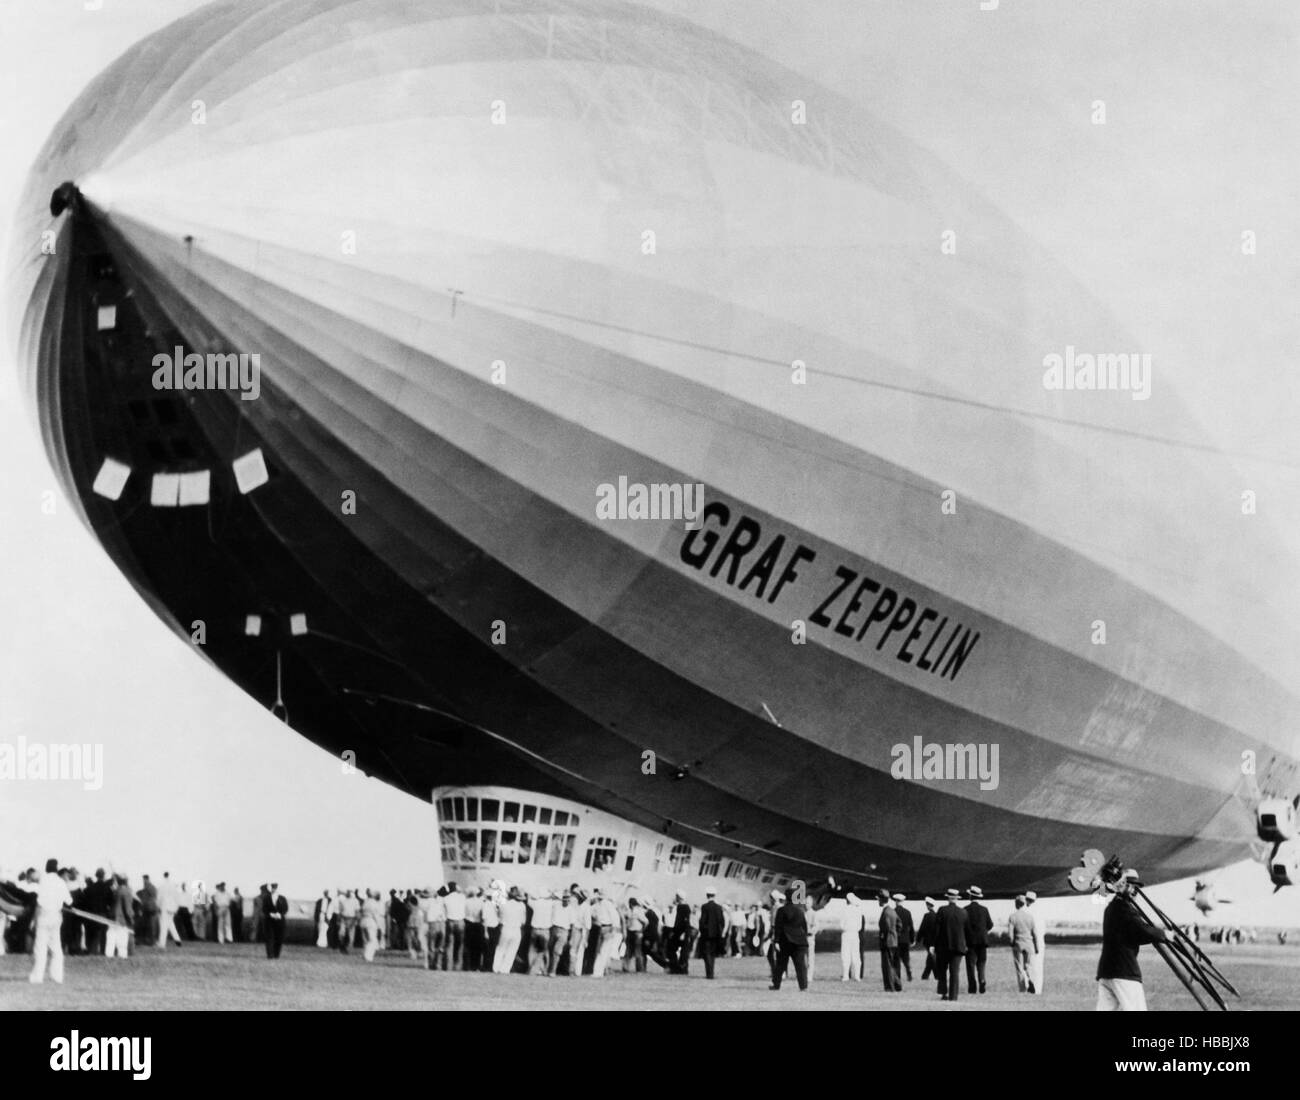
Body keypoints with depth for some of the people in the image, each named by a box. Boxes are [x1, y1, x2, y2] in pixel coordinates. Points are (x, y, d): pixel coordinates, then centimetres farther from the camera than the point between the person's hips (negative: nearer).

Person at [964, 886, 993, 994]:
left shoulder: (965, 910, -7)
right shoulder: (984, 910, -1)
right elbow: (990, 925, 4)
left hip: (970, 940, -2)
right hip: (982, 940, 2)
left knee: (971, 965, 1)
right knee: (981, 964, 10)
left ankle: (972, 988, -6)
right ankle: (982, 987, 0)